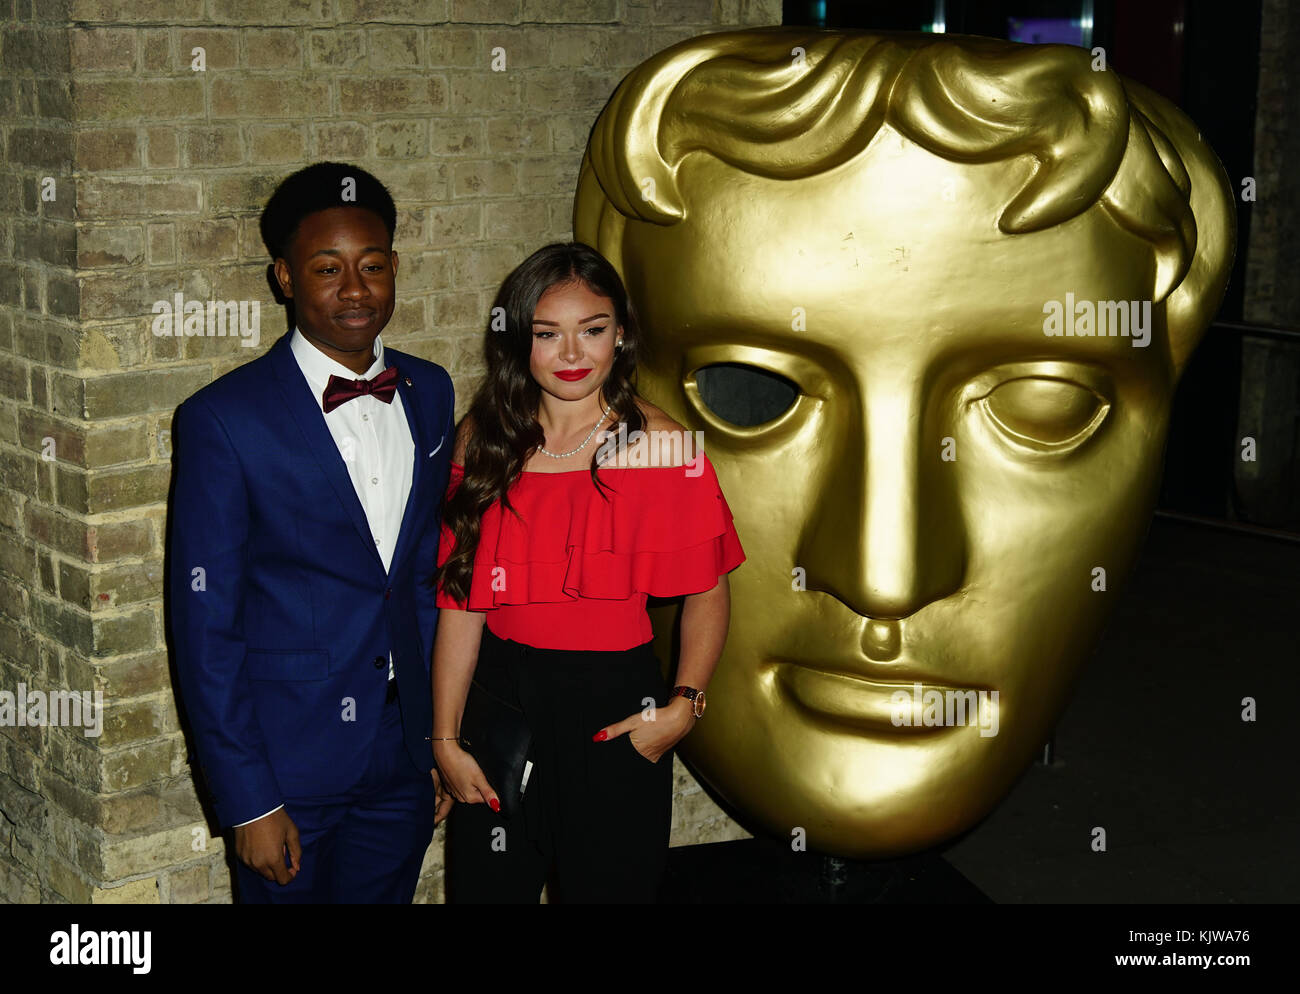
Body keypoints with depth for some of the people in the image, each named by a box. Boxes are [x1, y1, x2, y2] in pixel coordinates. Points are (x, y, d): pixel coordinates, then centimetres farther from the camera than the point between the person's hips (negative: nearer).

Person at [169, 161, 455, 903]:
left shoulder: (430, 394, 4)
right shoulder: (225, 419, -13)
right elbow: (206, 625, -12)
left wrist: (442, 733, 10)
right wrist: (247, 801, -12)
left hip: (404, 758, 5)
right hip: (289, 762, -4)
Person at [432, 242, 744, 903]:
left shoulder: (662, 445, -7)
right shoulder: (486, 439, 0)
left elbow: (707, 589, -1)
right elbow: (461, 597, -1)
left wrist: (684, 705, -12)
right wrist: (446, 738, -3)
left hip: (614, 708, -2)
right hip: (499, 698, 2)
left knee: (606, 886, 10)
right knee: (486, 887, 14)